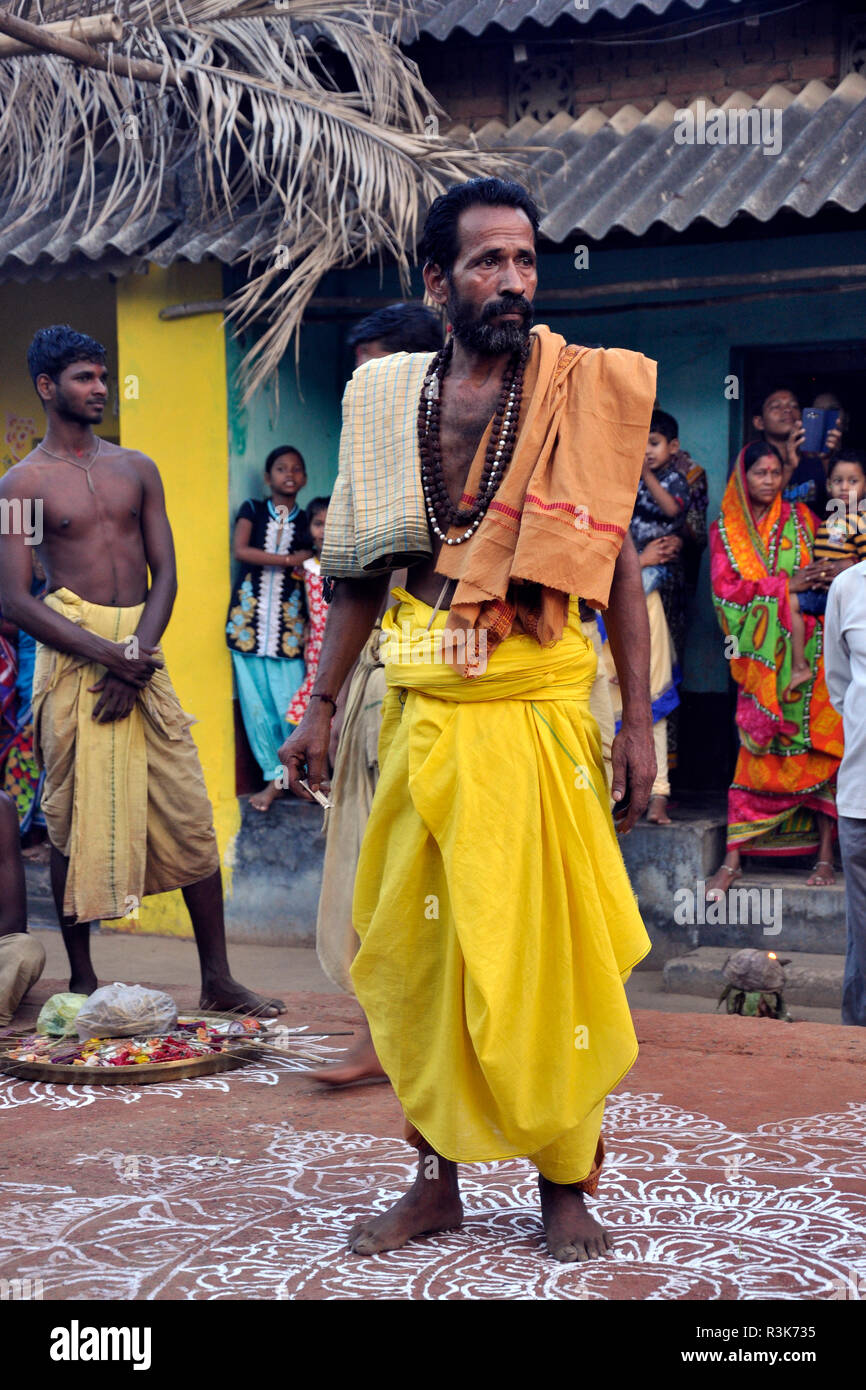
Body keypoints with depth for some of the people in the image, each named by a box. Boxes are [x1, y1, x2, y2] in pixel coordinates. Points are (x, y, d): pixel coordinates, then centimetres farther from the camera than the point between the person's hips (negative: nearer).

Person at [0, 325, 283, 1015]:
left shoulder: (137, 468, 13)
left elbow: (165, 574, 8)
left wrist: (138, 656, -8)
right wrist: (108, 654, -15)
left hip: (142, 655, 3)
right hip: (72, 659, -3)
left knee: (190, 816, 0)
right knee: (75, 821, 1)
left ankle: (218, 979, 6)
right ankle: (83, 980, 14)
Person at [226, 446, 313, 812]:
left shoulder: (307, 522, 10)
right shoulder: (252, 510, 8)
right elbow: (240, 550, -8)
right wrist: (289, 560, -10)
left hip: (289, 621, 0)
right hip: (250, 617, 0)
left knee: (291, 703, -7)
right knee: (255, 703, 0)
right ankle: (274, 777, 10)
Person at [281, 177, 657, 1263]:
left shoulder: (582, 395, -1)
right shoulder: (386, 402, 8)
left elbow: (616, 559, -1)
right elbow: (360, 571, 13)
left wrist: (638, 719, -7)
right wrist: (319, 708, 11)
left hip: (538, 712, -3)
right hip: (422, 713, 3)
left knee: (548, 944, 1)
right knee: (414, 946, 8)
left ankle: (565, 1182, 16)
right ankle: (436, 1177, 22)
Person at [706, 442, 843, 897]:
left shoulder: (799, 519, 11)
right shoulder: (725, 530, 9)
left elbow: (818, 571, 11)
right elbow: (724, 587, -3)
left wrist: (825, 578, -14)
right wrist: (785, 585, -12)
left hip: (806, 647, 1)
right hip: (760, 654, -1)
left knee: (819, 746, -5)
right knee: (759, 752, -5)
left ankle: (825, 854, -1)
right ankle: (733, 859, -4)